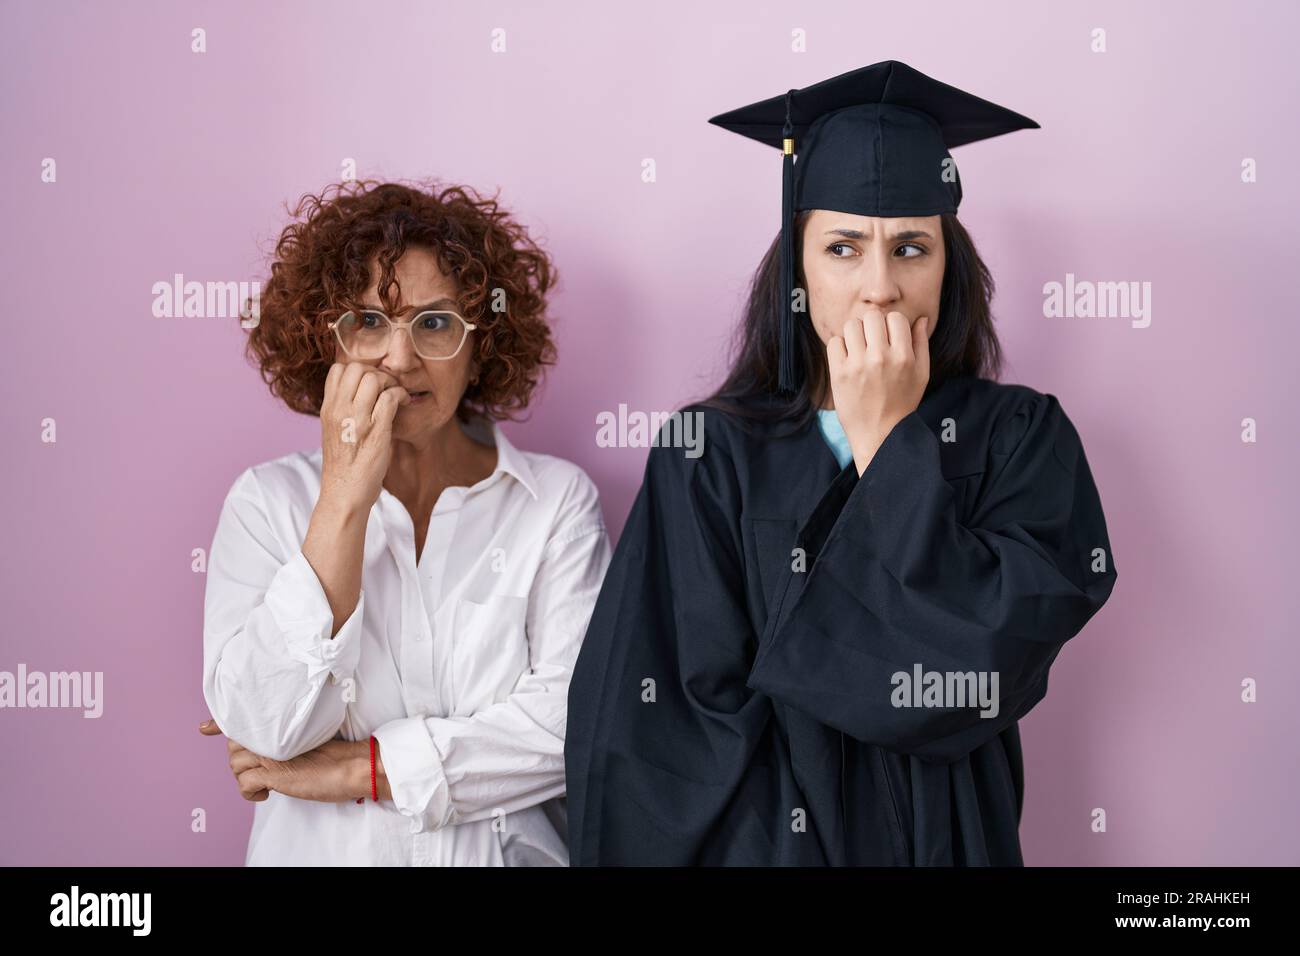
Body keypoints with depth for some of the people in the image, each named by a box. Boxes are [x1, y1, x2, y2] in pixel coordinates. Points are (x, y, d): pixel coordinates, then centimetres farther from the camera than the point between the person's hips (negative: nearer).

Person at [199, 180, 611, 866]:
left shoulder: (556, 499, 2)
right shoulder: (267, 500, 4)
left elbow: (578, 718, -7)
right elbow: (265, 727, -9)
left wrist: (358, 768, -8)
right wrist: (347, 495, -12)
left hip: (507, 847, 0)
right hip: (320, 853, 0)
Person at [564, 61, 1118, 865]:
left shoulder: (1021, 439, -6)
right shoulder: (712, 455, -8)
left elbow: (992, 663, -20)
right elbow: (667, 710, -10)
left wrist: (886, 439, -16)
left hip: (948, 836, 1)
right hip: (761, 837, 0)